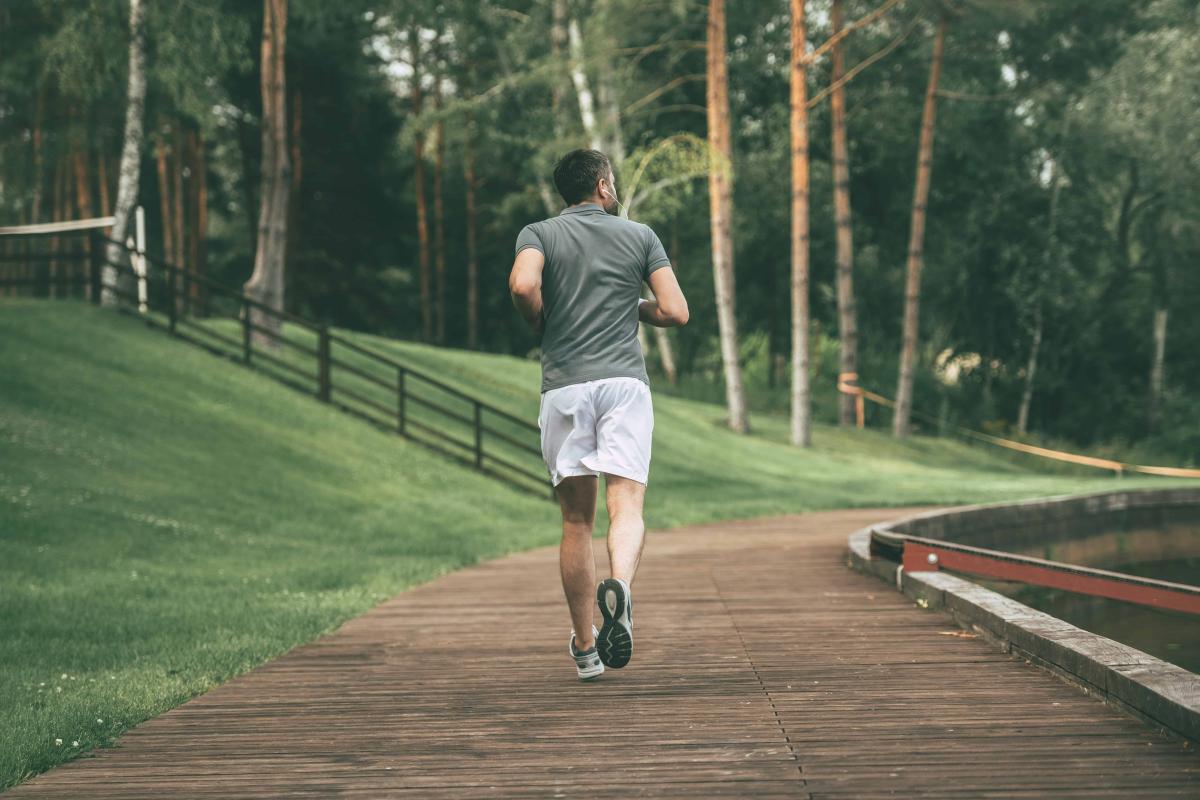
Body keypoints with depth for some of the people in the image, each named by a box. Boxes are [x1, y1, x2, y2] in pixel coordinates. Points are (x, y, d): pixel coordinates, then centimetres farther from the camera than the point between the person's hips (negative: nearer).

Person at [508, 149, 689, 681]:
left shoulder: (539, 234, 8)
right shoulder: (640, 236, 11)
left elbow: (523, 285, -13)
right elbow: (676, 312, 6)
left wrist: (541, 326, 7)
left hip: (563, 386, 1)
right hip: (625, 381, -1)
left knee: (576, 521, 8)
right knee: (626, 507, -9)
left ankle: (584, 647, 12)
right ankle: (619, 587, -40)